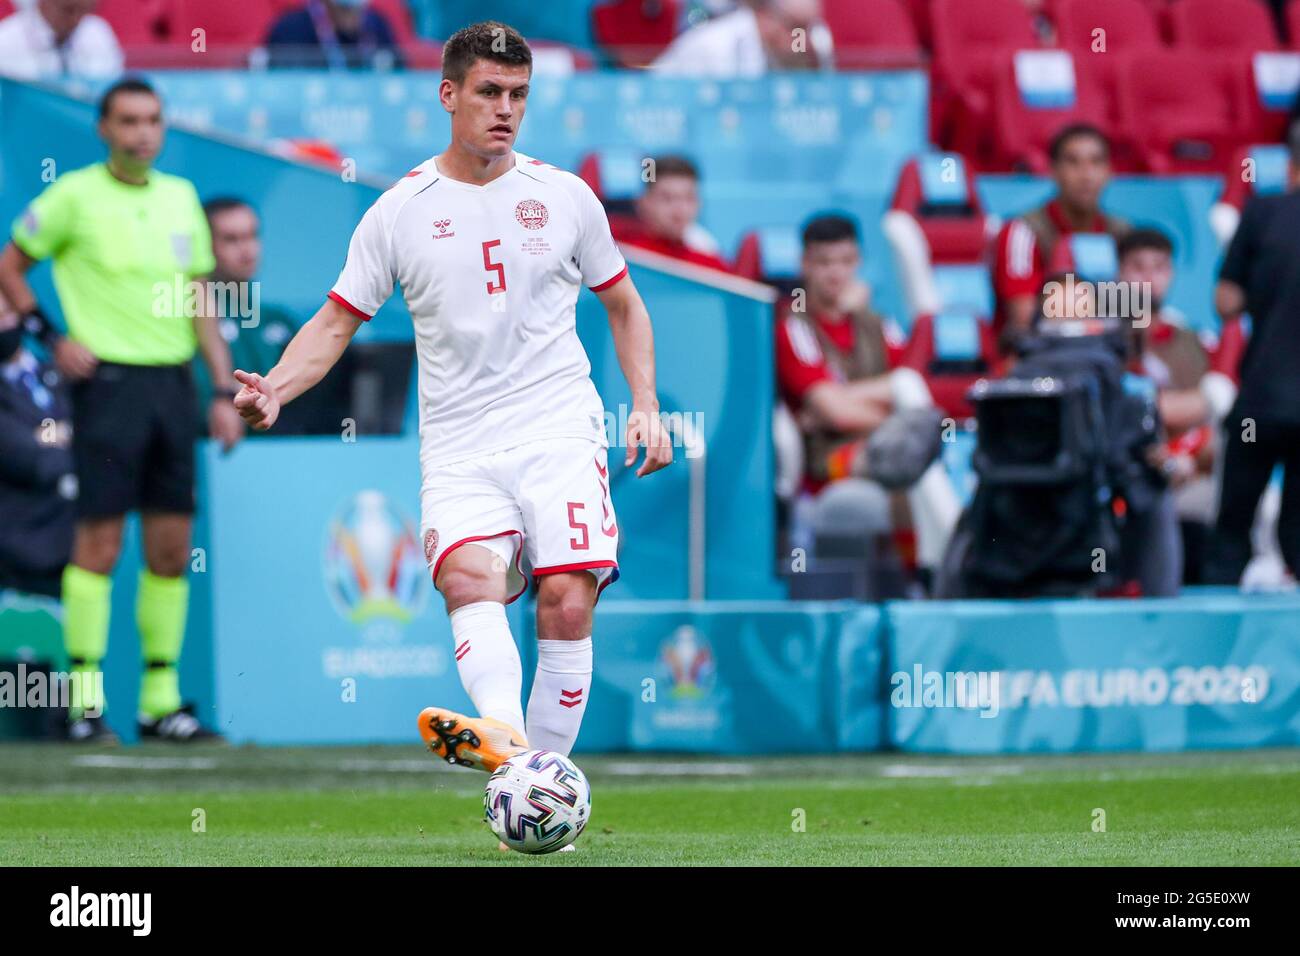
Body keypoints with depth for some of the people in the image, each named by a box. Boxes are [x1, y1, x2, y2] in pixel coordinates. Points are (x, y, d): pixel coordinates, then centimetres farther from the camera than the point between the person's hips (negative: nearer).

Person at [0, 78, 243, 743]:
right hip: (108, 381, -5)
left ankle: (161, 696, 10)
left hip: (173, 382, 5)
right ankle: (85, 701, -5)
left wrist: (224, 391, 12)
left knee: (172, 549, 4)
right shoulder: (75, 196, -2)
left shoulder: (180, 197, 13)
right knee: (99, 542, -8)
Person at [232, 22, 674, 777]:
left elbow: (623, 304, 21)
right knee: (470, 575, -28)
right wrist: (275, 390, -8)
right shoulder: (400, 211, 7)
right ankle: (503, 734, -51)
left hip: (560, 432, 1)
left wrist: (646, 406, 9)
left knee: (568, 599, -17)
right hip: (460, 449, -1)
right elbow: (337, 324, 10)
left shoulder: (566, 197, 9)